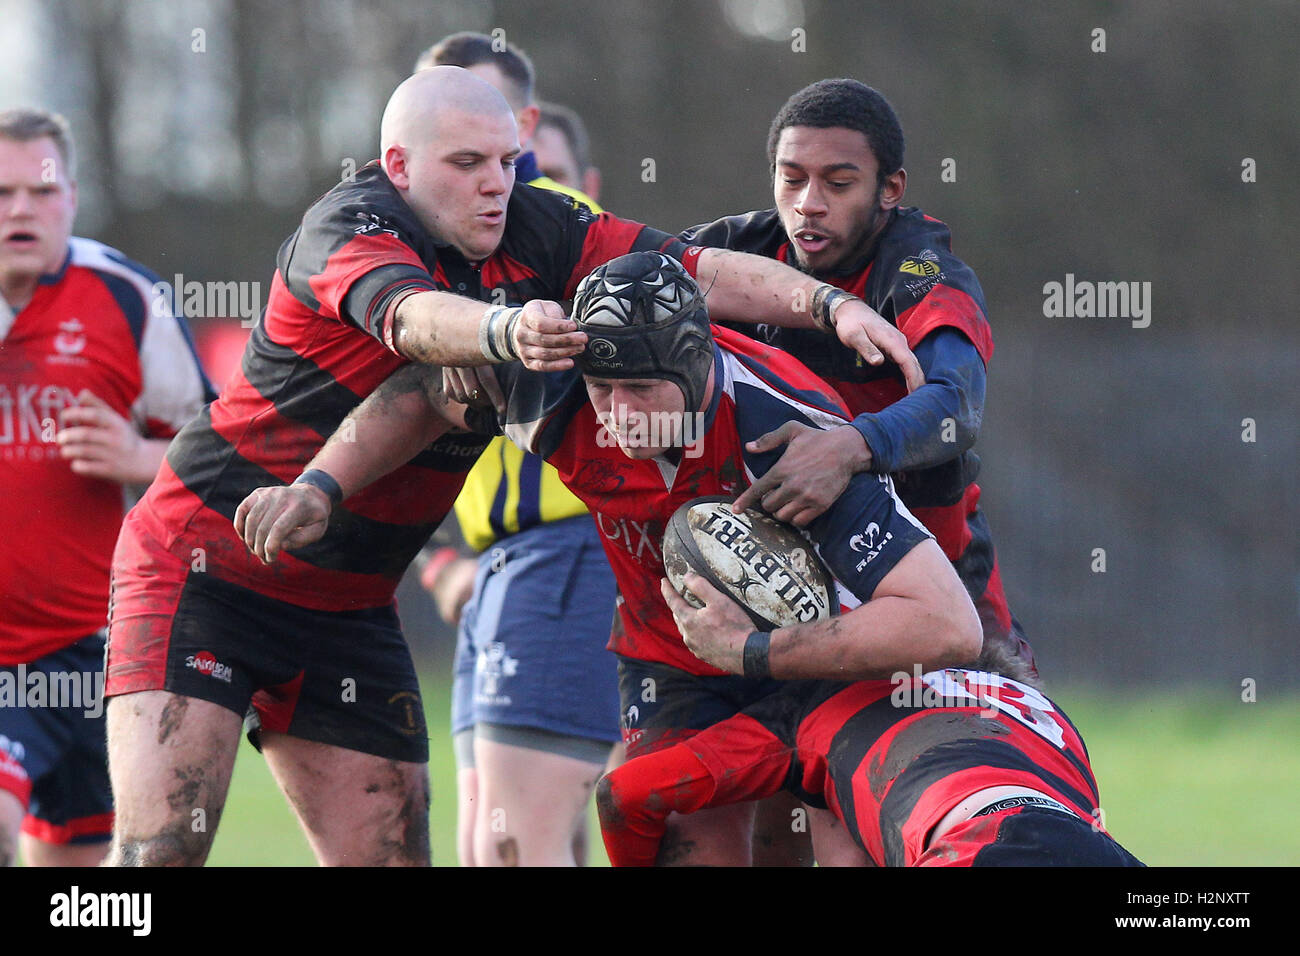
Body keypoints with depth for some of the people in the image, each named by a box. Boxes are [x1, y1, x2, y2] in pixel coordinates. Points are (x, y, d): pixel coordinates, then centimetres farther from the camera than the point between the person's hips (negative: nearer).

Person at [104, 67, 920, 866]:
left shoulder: (531, 230, 0)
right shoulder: (347, 227, -18)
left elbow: (700, 271, -2)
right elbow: (412, 319, -40)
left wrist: (835, 306, -17)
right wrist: (506, 331, -61)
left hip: (347, 604, 7)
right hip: (203, 558, -6)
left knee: (391, 852, 0)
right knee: (161, 851, -16)